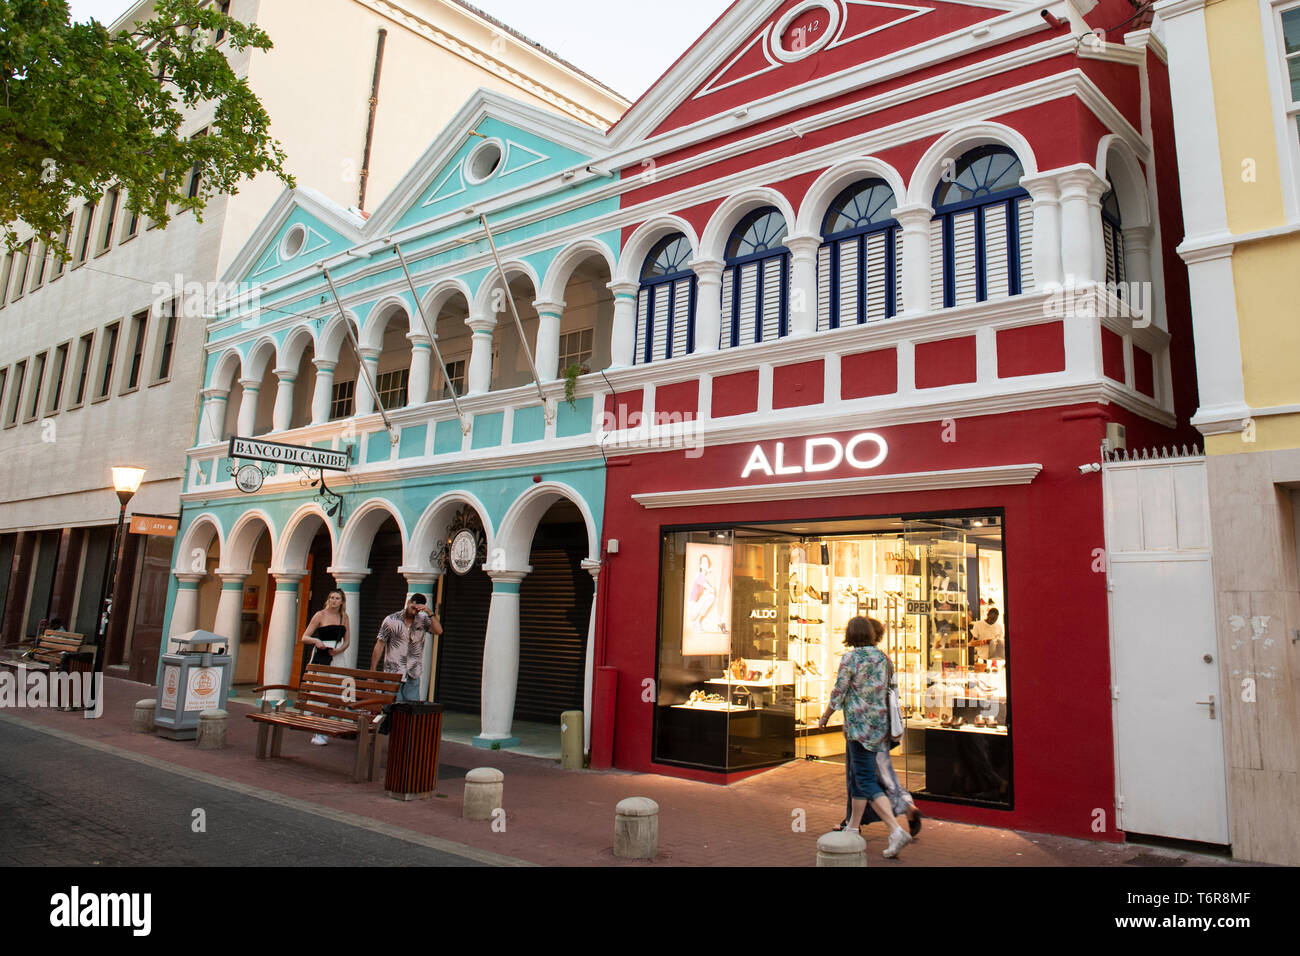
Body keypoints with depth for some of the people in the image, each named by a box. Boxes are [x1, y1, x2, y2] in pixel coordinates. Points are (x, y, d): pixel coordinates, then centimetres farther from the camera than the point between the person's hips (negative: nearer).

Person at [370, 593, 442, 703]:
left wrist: (429, 613, -18)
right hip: (393, 673, -2)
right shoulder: (391, 620, -2)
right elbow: (380, 645, -1)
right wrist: (372, 671, -2)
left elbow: (438, 631, -10)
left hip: (413, 675, 2)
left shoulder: (423, 620, 4)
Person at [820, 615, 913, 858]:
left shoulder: (850, 658, -13)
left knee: (867, 781, -7)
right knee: (856, 774, 20)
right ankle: (853, 827, 29)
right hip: (879, 722, 8)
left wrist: (824, 717, 6)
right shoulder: (882, 657, 7)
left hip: (859, 724, -8)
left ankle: (897, 831, -17)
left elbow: (838, 694, -9)